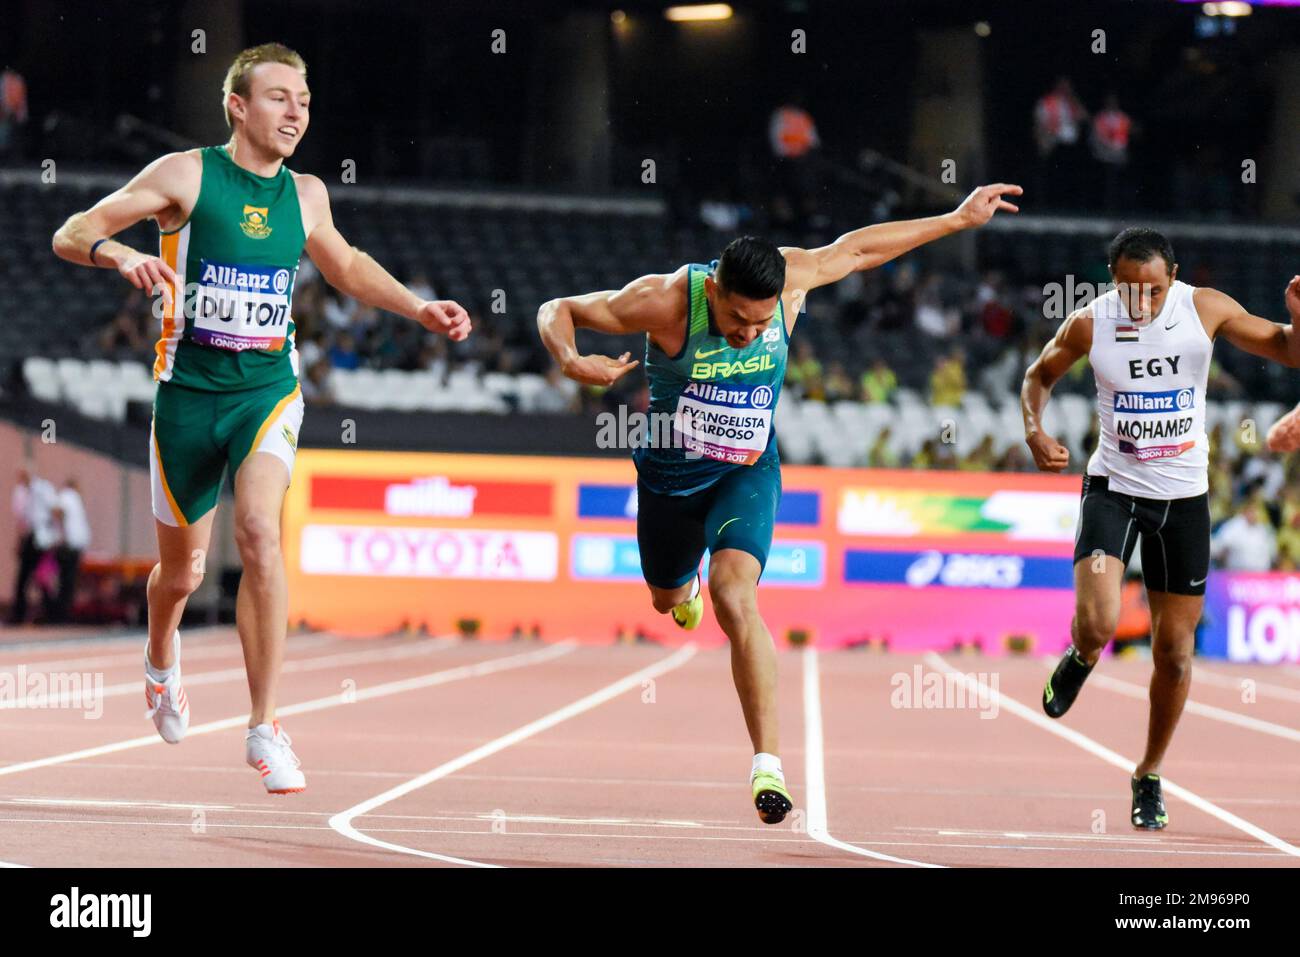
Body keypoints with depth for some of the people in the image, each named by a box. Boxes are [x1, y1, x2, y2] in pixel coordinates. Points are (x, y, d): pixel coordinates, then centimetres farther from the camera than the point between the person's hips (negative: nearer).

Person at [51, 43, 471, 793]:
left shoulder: (306, 195, 6)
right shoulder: (186, 176, -6)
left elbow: (346, 266, 27)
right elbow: (70, 236, -8)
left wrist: (420, 310, 16)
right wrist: (120, 253, -30)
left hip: (268, 389, 1)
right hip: (190, 389, -1)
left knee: (260, 532, -23)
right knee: (183, 568, 10)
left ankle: (266, 728, -20)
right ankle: (163, 660, 47)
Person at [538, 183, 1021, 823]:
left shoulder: (790, 280, -19)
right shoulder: (667, 302, -27)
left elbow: (859, 247, 0)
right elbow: (557, 310, -17)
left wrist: (957, 219, 7)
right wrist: (571, 363, -39)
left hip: (747, 474, -1)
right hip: (670, 474, 1)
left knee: (735, 597, -25)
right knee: (666, 600, 24)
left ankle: (767, 764, -26)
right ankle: (686, 584, 66)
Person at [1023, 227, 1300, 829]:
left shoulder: (1206, 309, -8)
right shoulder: (1090, 323, -9)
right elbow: (1040, 375, 9)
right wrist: (1034, 431, -9)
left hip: (1183, 495, 1)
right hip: (1113, 486, -1)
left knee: (1174, 649, 7)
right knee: (1097, 623, -24)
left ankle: (1149, 775, 28)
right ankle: (1080, 660, 16)